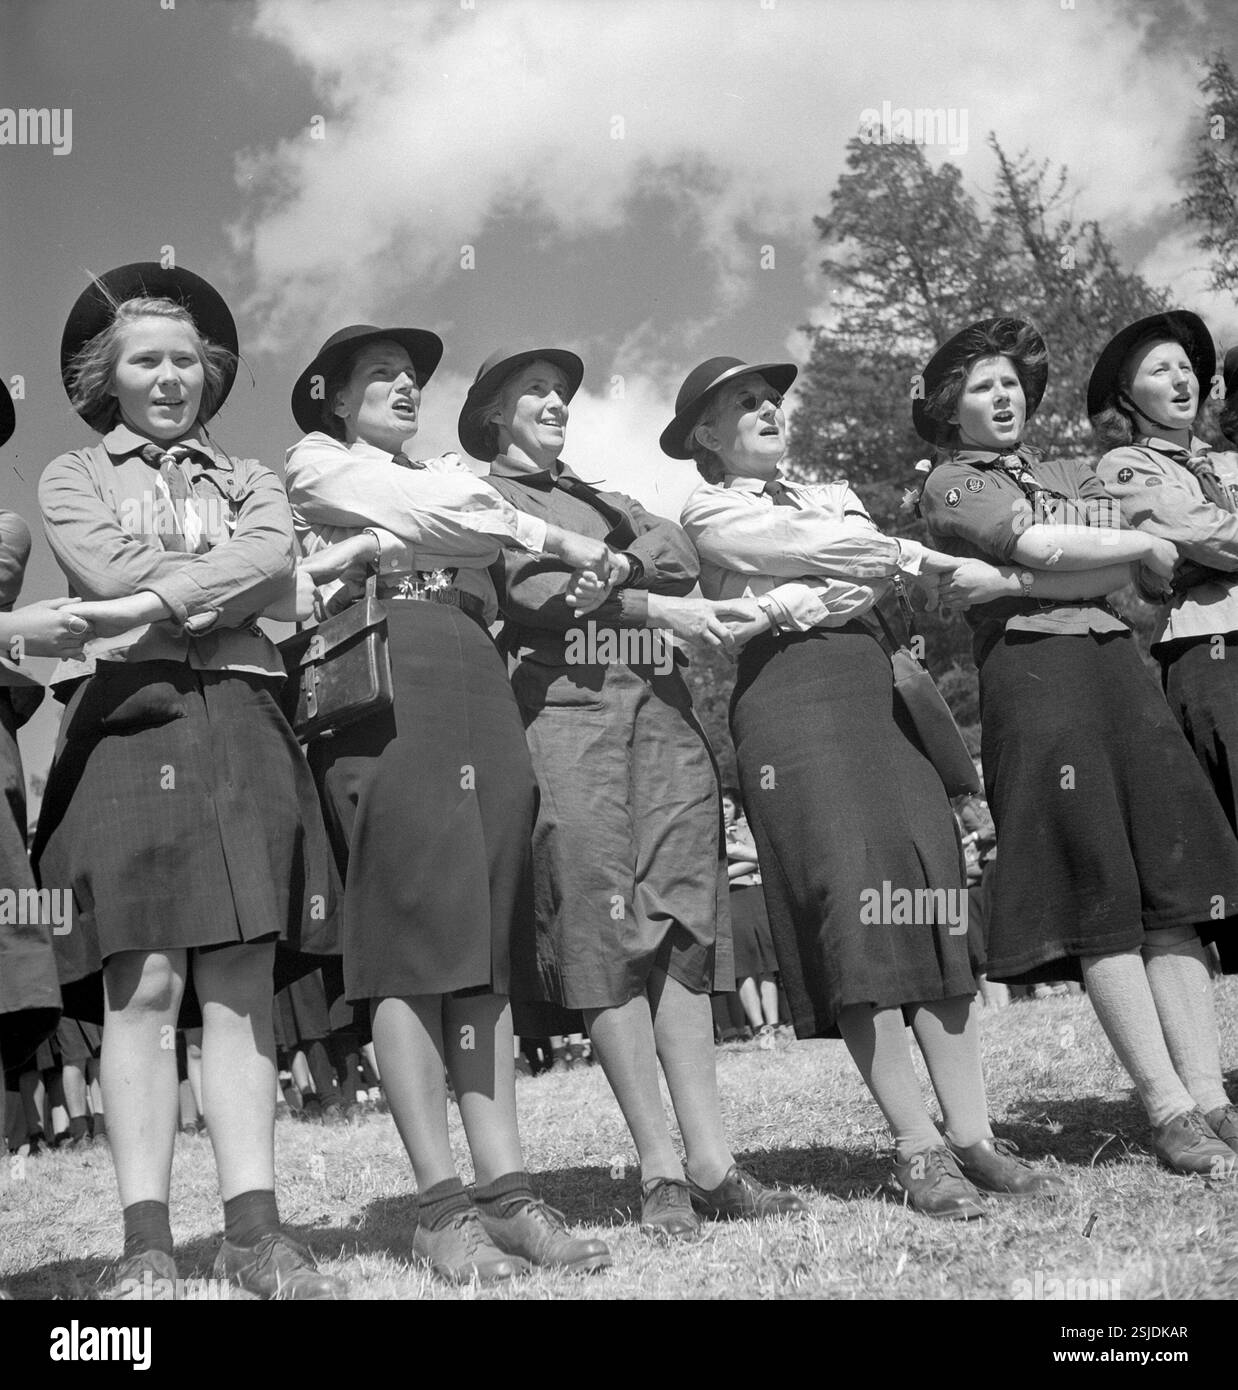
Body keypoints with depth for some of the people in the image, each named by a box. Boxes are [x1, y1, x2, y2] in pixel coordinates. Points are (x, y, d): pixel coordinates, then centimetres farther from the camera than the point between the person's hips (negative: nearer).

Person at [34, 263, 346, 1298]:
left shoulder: (249, 480, 22)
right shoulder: (71, 479, 17)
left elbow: (269, 560, -1)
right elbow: (115, 572, -4)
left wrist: (159, 603, -12)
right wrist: (243, 591, -1)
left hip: (238, 725, 2)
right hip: (127, 724, -2)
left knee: (240, 987, -3)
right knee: (143, 987, -8)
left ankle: (253, 1229, -4)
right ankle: (146, 1239, -6)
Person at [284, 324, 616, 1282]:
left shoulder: (448, 470, 32)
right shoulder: (317, 465, 13)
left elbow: (464, 519, 10)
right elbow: (444, 515, -2)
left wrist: (358, 551, -4)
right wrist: (553, 539, 6)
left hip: (479, 691, 6)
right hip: (386, 689, -5)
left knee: (488, 942, -1)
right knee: (413, 940, -9)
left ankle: (506, 1186, -2)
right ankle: (441, 1204, -8)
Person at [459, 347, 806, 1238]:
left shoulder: (604, 499, 30)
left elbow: (681, 554, 13)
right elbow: (536, 588, -5)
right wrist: (655, 605, -7)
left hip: (663, 706, 5)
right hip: (566, 707, -5)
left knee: (682, 920, -3)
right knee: (606, 929, -9)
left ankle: (711, 1161, -3)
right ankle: (660, 1169, -6)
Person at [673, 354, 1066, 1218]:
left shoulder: (832, 495, 26)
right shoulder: (711, 512, 7)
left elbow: (874, 576, 5)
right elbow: (852, 553, -3)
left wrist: (781, 609, -9)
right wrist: (929, 561, 9)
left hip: (879, 691, 6)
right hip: (791, 700, -6)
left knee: (934, 902, -3)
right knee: (856, 908, -13)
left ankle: (972, 1133, -1)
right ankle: (917, 1148, -8)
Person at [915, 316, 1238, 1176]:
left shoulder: (1074, 474, 26)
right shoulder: (951, 483, 10)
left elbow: (1117, 579, 7)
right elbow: (1048, 548, -7)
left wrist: (1010, 581, -6)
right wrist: (1150, 545, 5)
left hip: (1120, 666, 5)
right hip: (1032, 673, -5)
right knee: (1098, 898, -9)